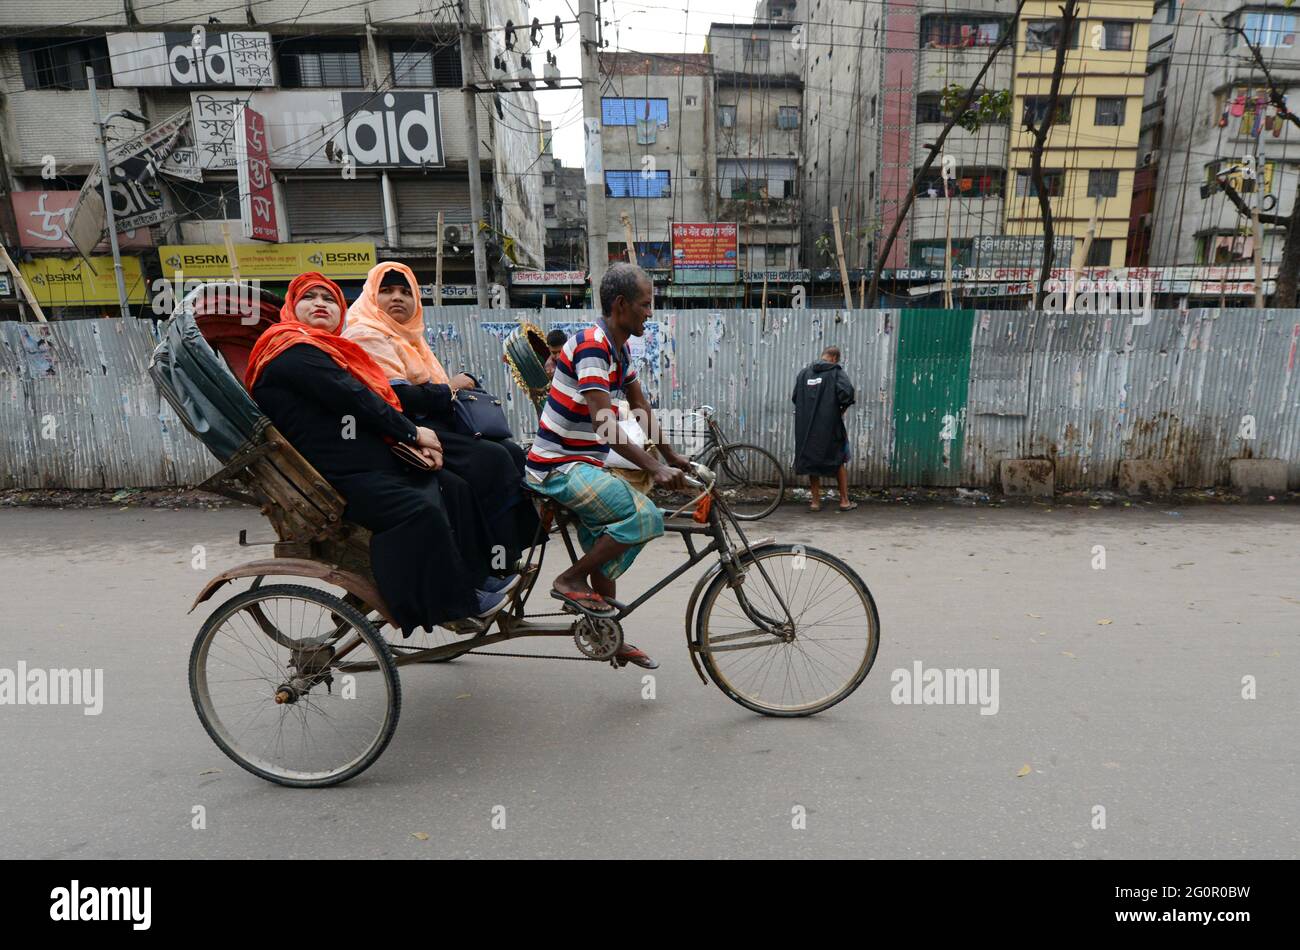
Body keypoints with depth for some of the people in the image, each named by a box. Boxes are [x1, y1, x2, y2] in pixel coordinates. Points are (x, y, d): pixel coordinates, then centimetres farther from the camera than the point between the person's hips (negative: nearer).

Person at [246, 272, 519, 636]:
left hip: (377, 463, 11)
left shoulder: (331, 350, 23)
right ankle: (459, 602, -13)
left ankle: (475, 578, 15)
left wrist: (412, 441, -1)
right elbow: (354, 401, -16)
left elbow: (374, 402, 15)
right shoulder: (294, 352, -8)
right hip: (339, 480, -11)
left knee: (453, 487, 8)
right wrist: (413, 433, -7)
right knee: (420, 509, -28)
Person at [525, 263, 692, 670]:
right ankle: (571, 580, -6)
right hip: (560, 467, -10)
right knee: (645, 517, -22)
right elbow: (606, 425, -27)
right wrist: (656, 469, -30)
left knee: (606, 549, 16)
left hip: (584, 466, 10)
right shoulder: (590, 345, -20)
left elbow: (641, 409, 15)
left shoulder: (619, 348, 9)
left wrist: (673, 458, 14)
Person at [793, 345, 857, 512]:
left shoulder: (804, 372, 8)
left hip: (807, 427, 3)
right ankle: (844, 501, 15)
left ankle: (816, 501, 14)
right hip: (830, 425, -3)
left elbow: (795, 398, 8)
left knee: (812, 462, 12)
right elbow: (846, 391, -20)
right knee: (840, 461, 12)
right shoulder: (835, 371, -5)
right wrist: (843, 408, -3)